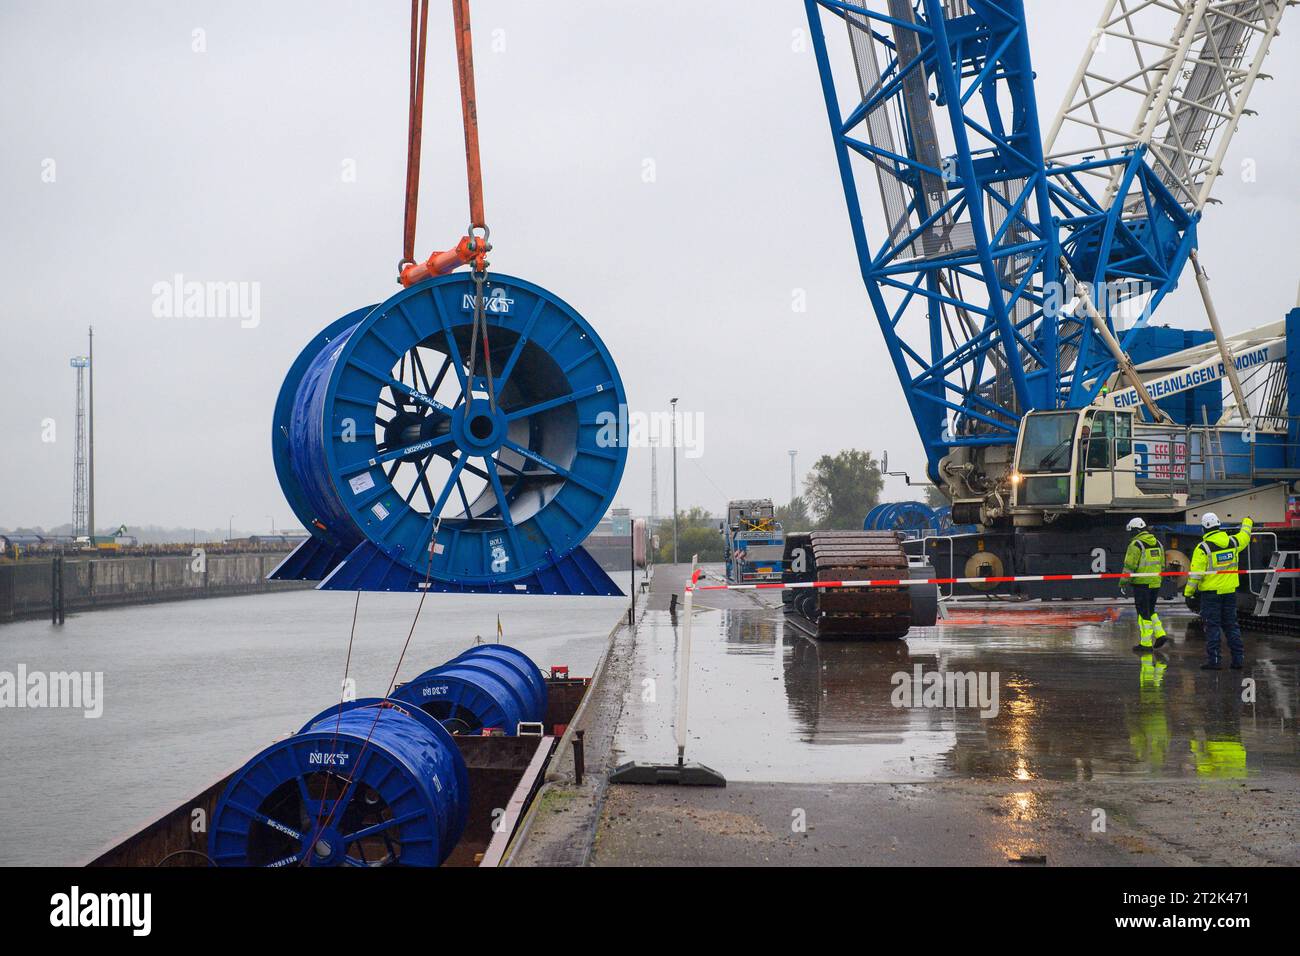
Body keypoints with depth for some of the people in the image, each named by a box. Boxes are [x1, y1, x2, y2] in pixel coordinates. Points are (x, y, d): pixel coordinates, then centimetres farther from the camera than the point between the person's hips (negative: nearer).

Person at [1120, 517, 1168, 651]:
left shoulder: (1136, 544, -12)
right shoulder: (1158, 543, 11)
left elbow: (1129, 566, -14)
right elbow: (1161, 565, 18)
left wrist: (1123, 583, -7)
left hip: (1141, 583, -7)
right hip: (1155, 583, 7)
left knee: (1144, 614, -1)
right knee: (1150, 611, 20)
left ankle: (1146, 644, 2)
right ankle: (1160, 635, 10)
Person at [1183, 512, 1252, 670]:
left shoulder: (1202, 548, -13)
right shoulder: (1233, 542, 2)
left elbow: (1195, 573, -14)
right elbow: (1245, 536, 26)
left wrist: (1188, 594, -7)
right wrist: (1247, 522, 47)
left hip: (1211, 593, -5)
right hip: (1230, 591, 5)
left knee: (1212, 626, 0)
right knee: (1231, 625, 12)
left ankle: (1214, 660, -2)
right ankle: (1238, 658, 13)